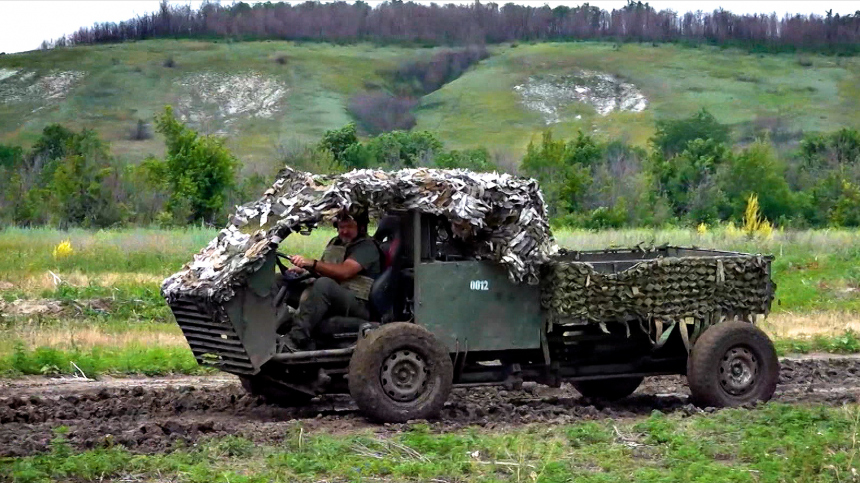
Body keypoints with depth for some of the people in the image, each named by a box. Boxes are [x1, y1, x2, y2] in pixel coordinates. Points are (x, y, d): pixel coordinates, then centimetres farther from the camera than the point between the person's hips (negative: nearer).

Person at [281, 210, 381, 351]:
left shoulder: (367, 247, -3)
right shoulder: (335, 243, 23)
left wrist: (312, 263, -29)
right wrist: (303, 270, 2)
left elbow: (345, 272, -19)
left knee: (324, 284, -37)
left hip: (358, 304, -9)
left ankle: (297, 338, -48)